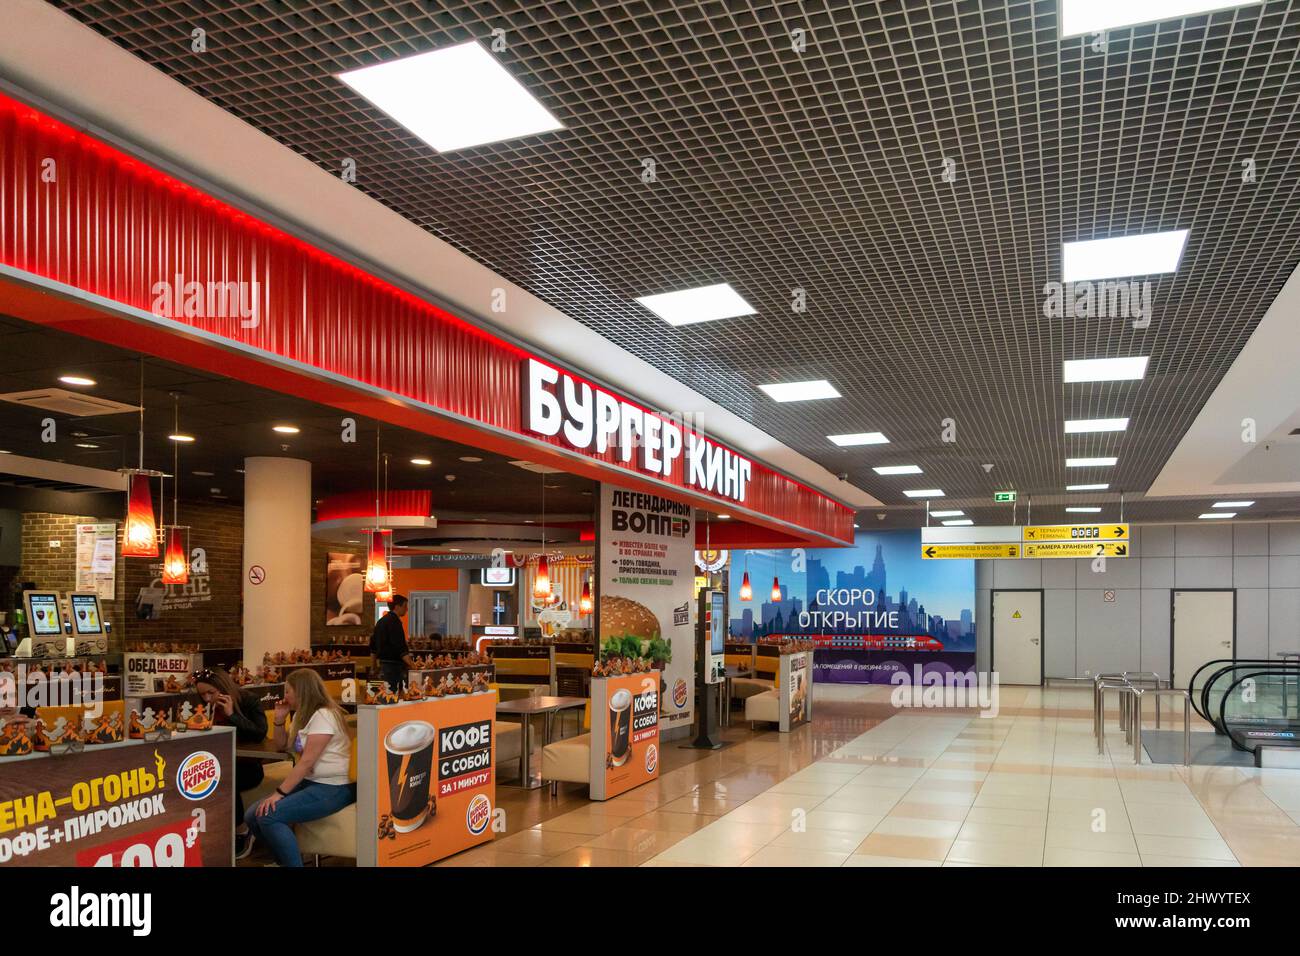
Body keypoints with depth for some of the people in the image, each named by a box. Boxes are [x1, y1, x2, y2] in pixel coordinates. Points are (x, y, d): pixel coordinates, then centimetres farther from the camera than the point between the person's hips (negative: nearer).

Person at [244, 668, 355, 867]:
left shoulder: (323, 715, -15)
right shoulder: (301, 716, 15)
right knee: (253, 815, -3)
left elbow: (307, 761, -22)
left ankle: (293, 862, -9)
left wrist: (279, 793, -23)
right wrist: (280, 719, 14)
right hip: (309, 783, 10)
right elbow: (281, 746, 30)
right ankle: (285, 859, 13)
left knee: (268, 816, -23)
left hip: (332, 788, -10)